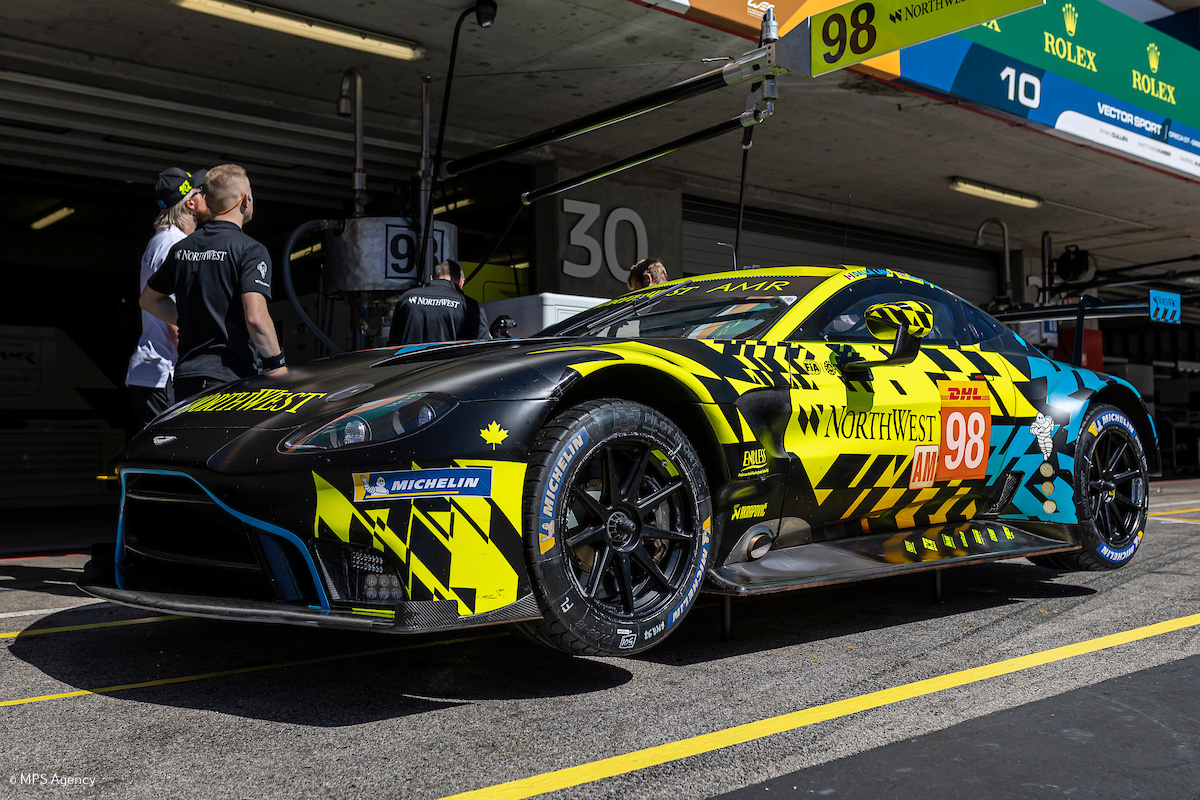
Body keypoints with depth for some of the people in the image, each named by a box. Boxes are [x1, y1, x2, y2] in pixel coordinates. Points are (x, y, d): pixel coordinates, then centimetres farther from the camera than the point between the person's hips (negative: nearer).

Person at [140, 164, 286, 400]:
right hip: (230, 377, -7)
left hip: (185, 375, 7)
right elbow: (256, 317, -21)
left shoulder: (181, 248, 12)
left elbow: (149, 299, 25)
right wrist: (277, 366, -12)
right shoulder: (251, 251, -10)